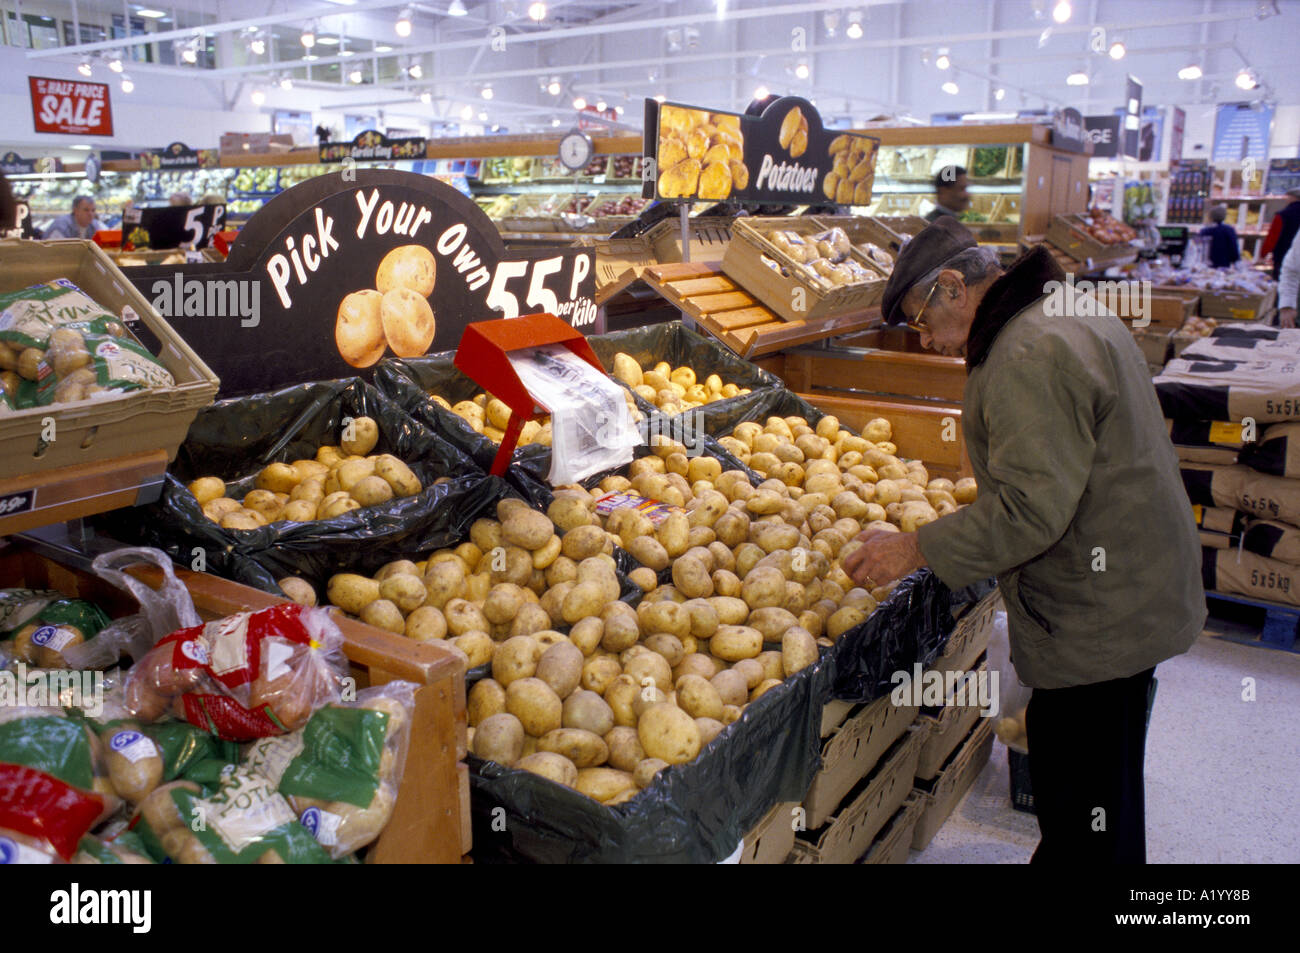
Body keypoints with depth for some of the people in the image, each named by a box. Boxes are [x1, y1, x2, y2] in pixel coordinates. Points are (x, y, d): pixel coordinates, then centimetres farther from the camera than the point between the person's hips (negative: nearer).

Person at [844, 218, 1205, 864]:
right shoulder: (1080, 312, 11)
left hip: (1097, 620, -11)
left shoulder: (1029, 358, -23)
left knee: (1085, 821, 3)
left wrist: (914, 551, -21)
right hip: (1136, 593, 11)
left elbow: (1030, 509, -28)